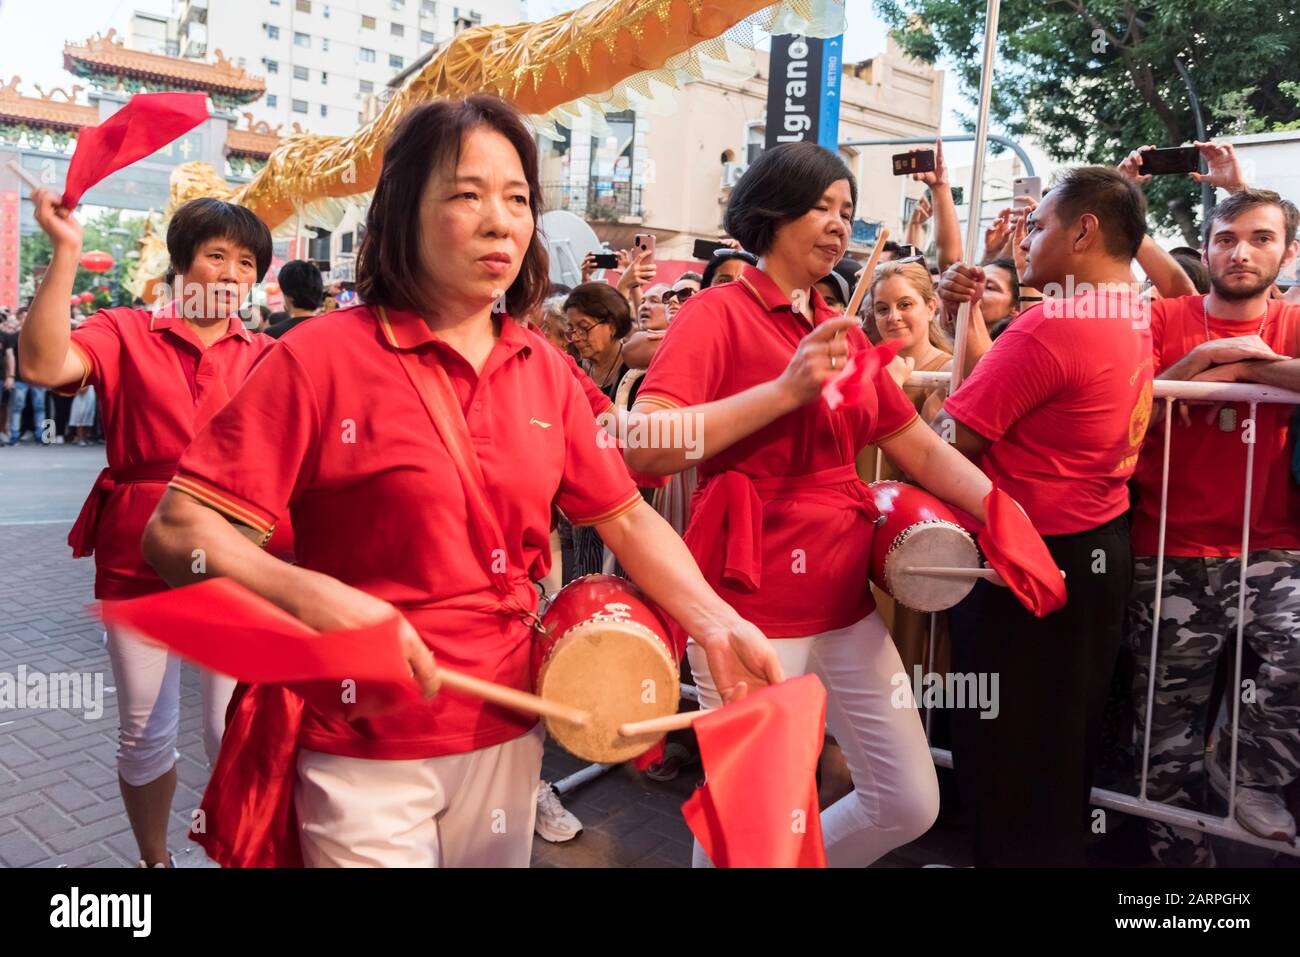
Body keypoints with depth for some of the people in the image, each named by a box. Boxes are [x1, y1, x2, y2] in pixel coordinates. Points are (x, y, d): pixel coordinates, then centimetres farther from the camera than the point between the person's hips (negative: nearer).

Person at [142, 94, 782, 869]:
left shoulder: (545, 372, 2)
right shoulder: (325, 356, -13)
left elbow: (627, 517, 6)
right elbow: (175, 532, -15)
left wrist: (720, 626, -8)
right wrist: (317, 599, -32)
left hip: (507, 734, 5)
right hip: (363, 749, -5)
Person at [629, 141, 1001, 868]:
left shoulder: (843, 332, 13)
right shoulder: (719, 313, -7)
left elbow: (924, 451, 13)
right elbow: (642, 449, -22)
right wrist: (786, 388, -24)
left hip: (845, 602, 7)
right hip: (751, 606, -7)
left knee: (912, 804, 14)